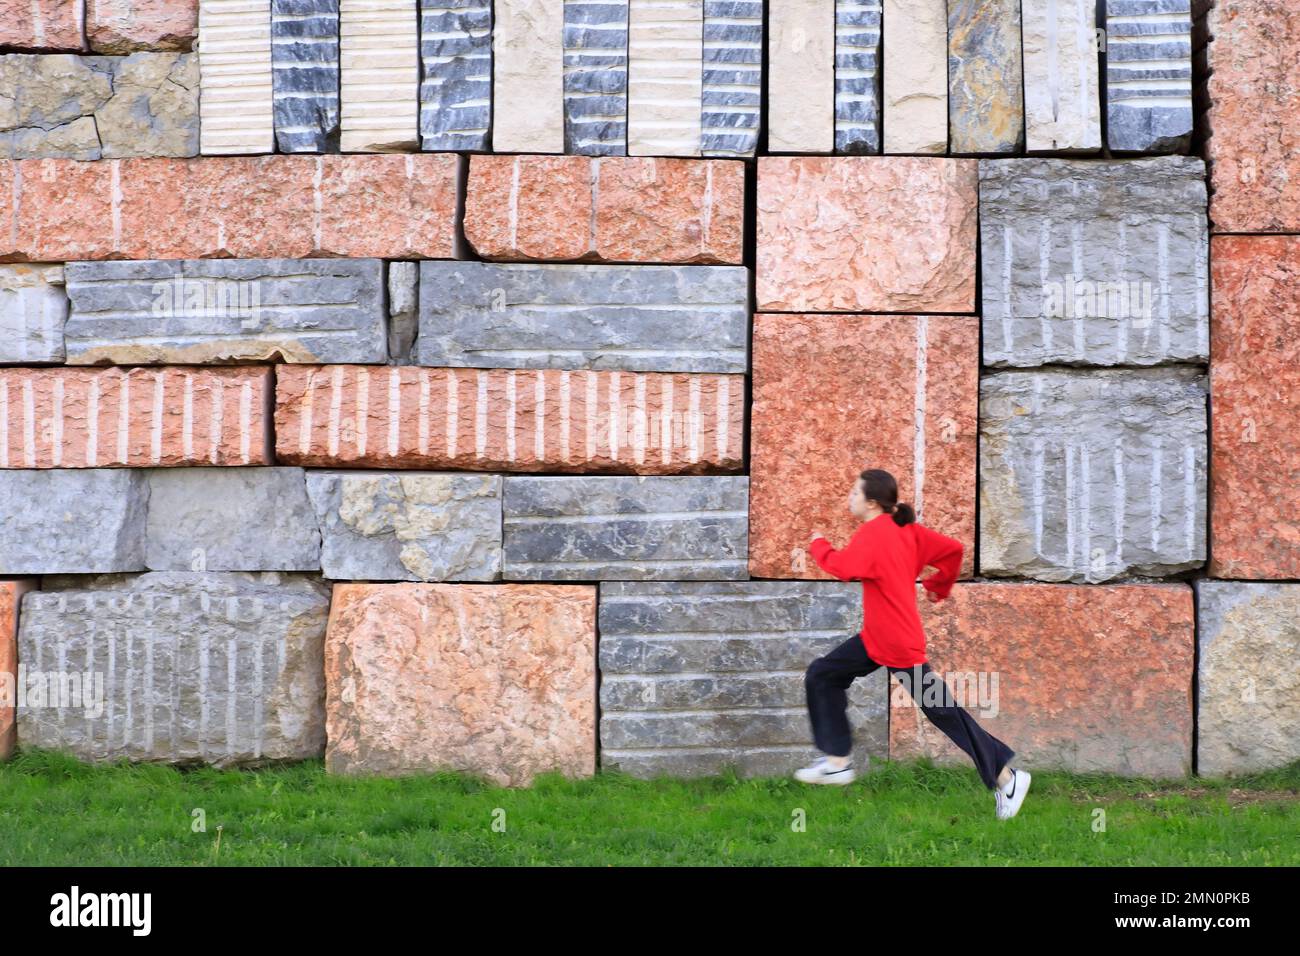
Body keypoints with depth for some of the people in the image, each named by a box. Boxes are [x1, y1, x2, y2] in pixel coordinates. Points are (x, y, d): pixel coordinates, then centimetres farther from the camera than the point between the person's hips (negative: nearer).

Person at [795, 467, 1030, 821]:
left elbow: (842, 567, -34)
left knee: (942, 711, -2)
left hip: (900, 643, -10)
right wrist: (939, 585, 18)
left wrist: (818, 544, -15)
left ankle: (1006, 777, 5)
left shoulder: (873, 533, -20)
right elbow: (952, 549, 5)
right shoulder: (906, 529, 6)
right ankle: (838, 761, 14)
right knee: (821, 676, 10)